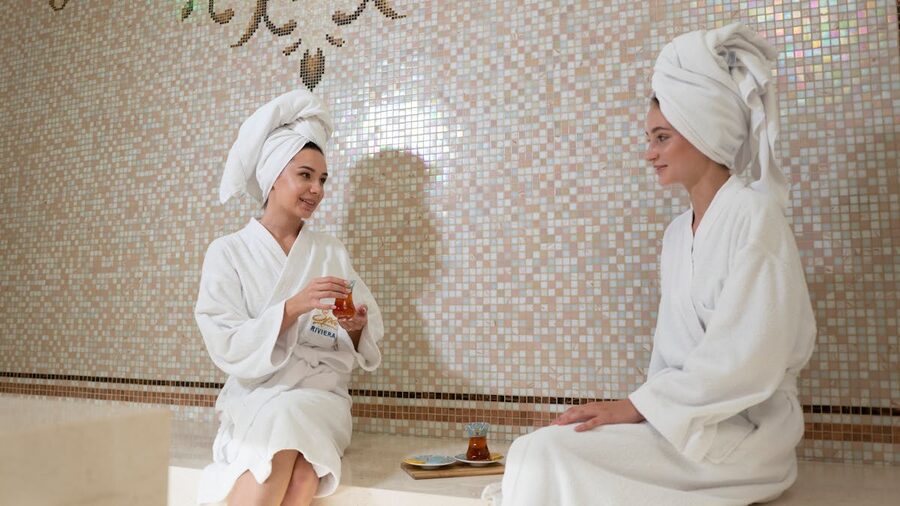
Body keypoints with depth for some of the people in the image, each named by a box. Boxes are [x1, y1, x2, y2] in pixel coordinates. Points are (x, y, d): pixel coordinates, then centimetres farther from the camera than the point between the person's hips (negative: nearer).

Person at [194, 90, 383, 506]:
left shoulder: (333, 253, 9)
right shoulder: (228, 252, 2)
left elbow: (366, 347, 9)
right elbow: (228, 349, -9)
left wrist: (357, 329, -14)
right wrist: (292, 308, -23)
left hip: (320, 396, 2)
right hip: (254, 398, -1)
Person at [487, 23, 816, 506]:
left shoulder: (754, 214, -11)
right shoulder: (677, 232, 13)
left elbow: (744, 360, -18)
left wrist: (636, 406, -17)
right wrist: (643, 403, -3)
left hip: (741, 430, -6)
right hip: (680, 420, 7)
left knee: (546, 454, -23)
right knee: (537, 451, -14)